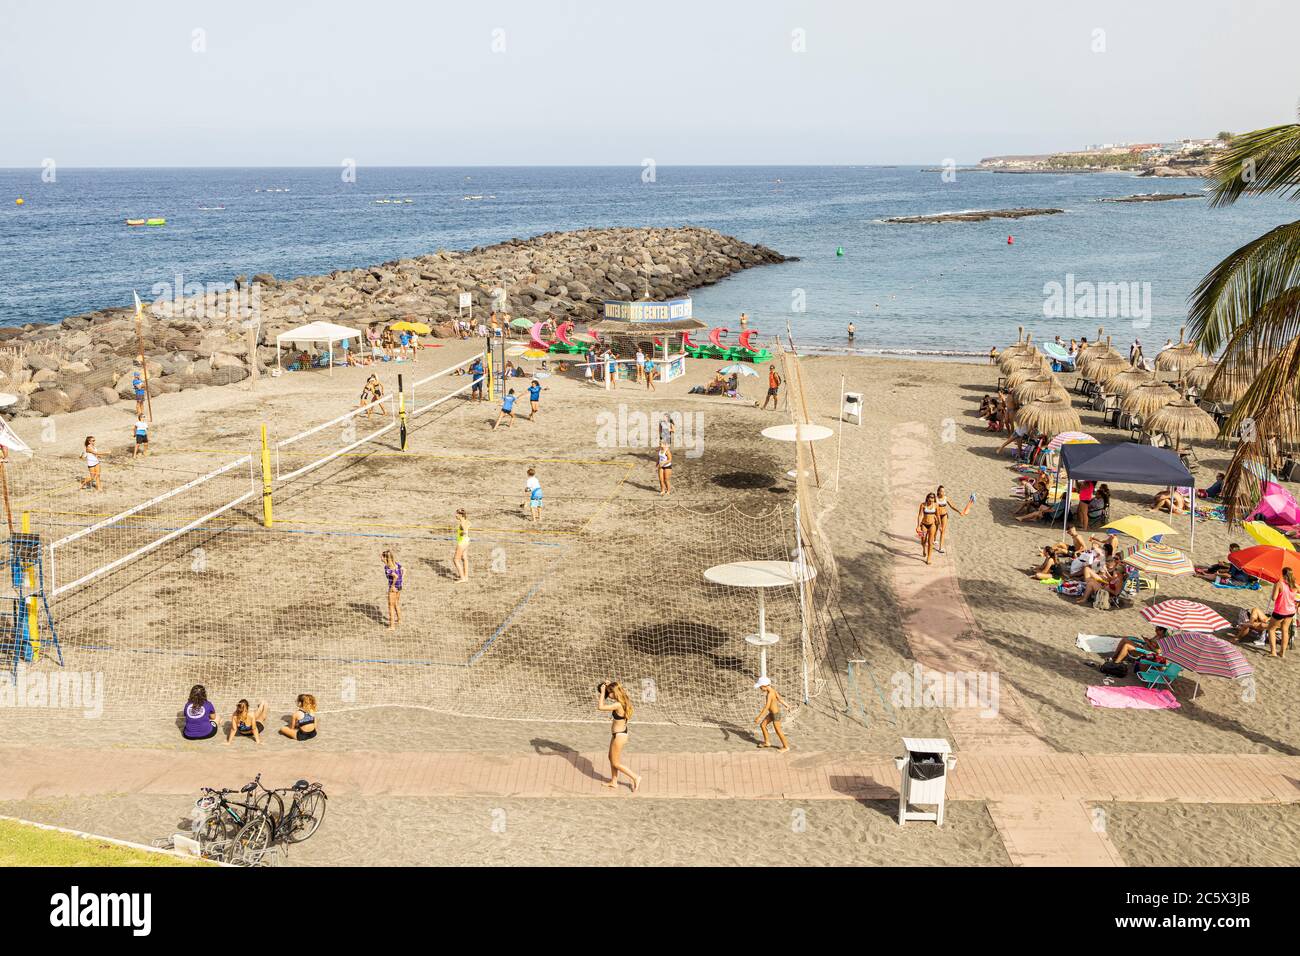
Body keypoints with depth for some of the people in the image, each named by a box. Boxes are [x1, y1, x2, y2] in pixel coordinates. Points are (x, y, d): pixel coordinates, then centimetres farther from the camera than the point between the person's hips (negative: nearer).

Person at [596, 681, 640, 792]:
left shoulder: (618, 705, -30)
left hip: (619, 736, -10)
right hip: (619, 733, 10)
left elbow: (600, 707, -28)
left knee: (615, 763, 7)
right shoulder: (622, 701, -2)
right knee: (611, 758, 23)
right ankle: (613, 782, 36)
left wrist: (602, 692, -22)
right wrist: (609, 685, 3)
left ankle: (635, 778, 13)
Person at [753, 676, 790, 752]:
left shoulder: (769, 694, -29)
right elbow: (779, 698, 12)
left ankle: (786, 747, 20)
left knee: (778, 730, 4)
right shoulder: (773, 690, -1)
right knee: (762, 725, 15)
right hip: (772, 713, 9)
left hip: (776, 714, -9)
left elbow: (766, 707, -31)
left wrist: (759, 717, -29)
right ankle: (767, 742, 29)